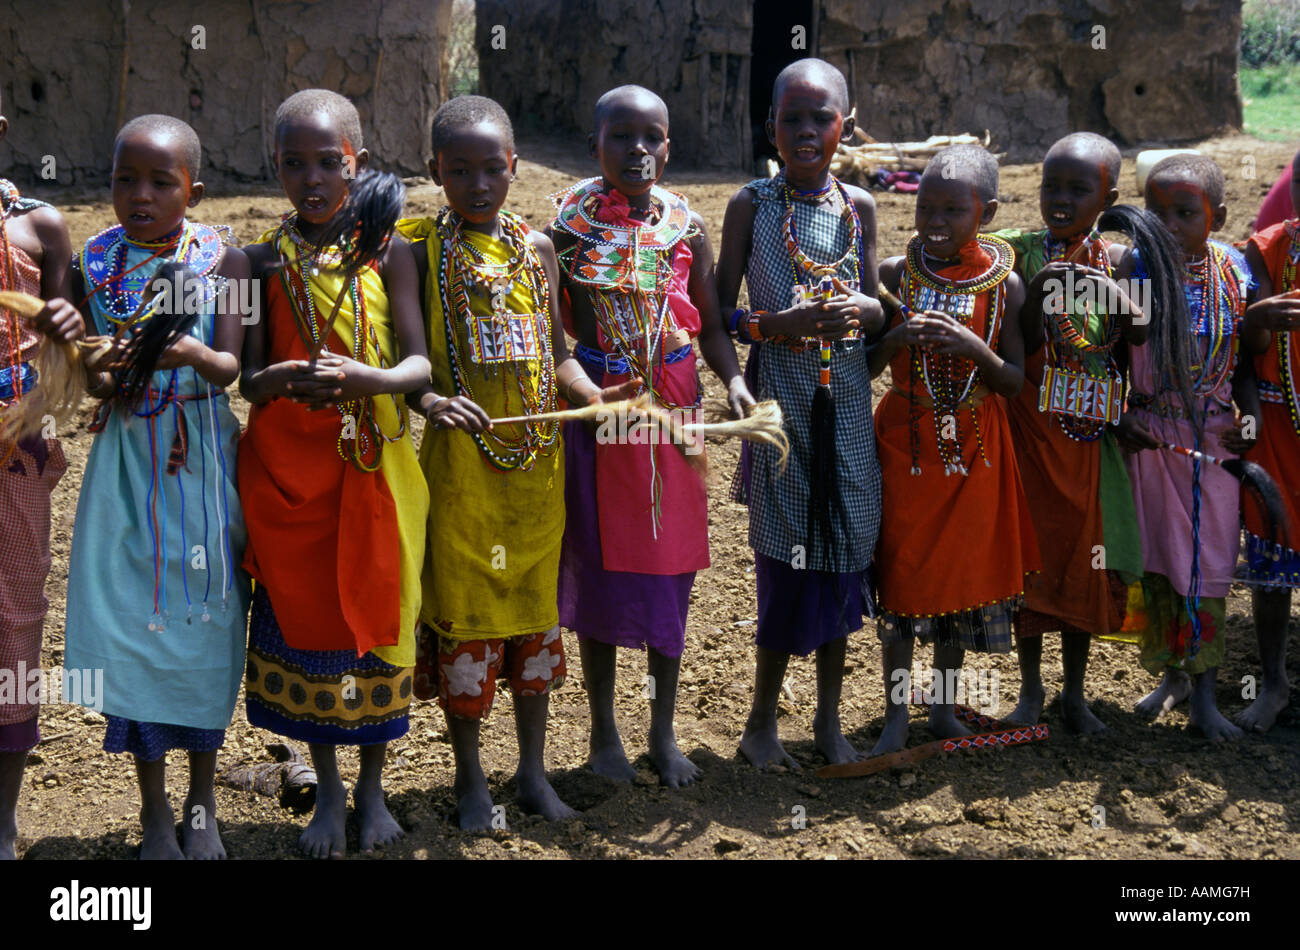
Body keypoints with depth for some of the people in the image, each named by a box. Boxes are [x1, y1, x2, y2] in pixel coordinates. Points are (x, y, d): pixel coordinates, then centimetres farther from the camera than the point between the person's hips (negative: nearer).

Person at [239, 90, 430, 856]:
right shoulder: (265, 260, 2)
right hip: (286, 469, 1)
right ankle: (329, 791, 24)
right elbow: (248, 378, -2)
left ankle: (373, 786, 25)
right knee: (302, 619, 6)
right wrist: (280, 379, -25)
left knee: (374, 615, 6)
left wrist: (363, 379, -29)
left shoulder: (388, 251, -1)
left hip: (373, 464, -1)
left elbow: (419, 365, -9)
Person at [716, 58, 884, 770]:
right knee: (786, 557, -2)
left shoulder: (859, 205, 7)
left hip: (846, 399, 3)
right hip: (780, 398, -3)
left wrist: (862, 311, -8)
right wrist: (775, 325, -19)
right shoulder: (751, 205, -2)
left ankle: (828, 719, 22)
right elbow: (721, 314, -1)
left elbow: (877, 308, 15)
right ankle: (761, 721, 15)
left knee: (841, 554, 8)